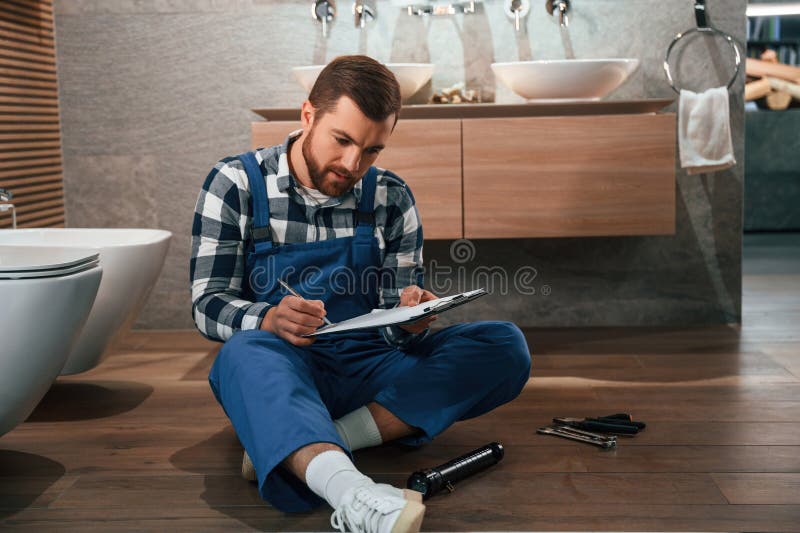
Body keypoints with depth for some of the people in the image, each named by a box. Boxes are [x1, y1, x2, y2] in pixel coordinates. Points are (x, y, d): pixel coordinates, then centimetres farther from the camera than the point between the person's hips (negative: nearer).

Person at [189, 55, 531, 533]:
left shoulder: (392, 199, 7)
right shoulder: (236, 184, 0)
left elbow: (397, 328, 4)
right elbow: (207, 303, -7)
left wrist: (412, 320, -22)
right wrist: (270, 320, -29)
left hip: (369, 368, 3)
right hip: (282, 367, -3)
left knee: (506, 346, -18)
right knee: (246, 351, -38)